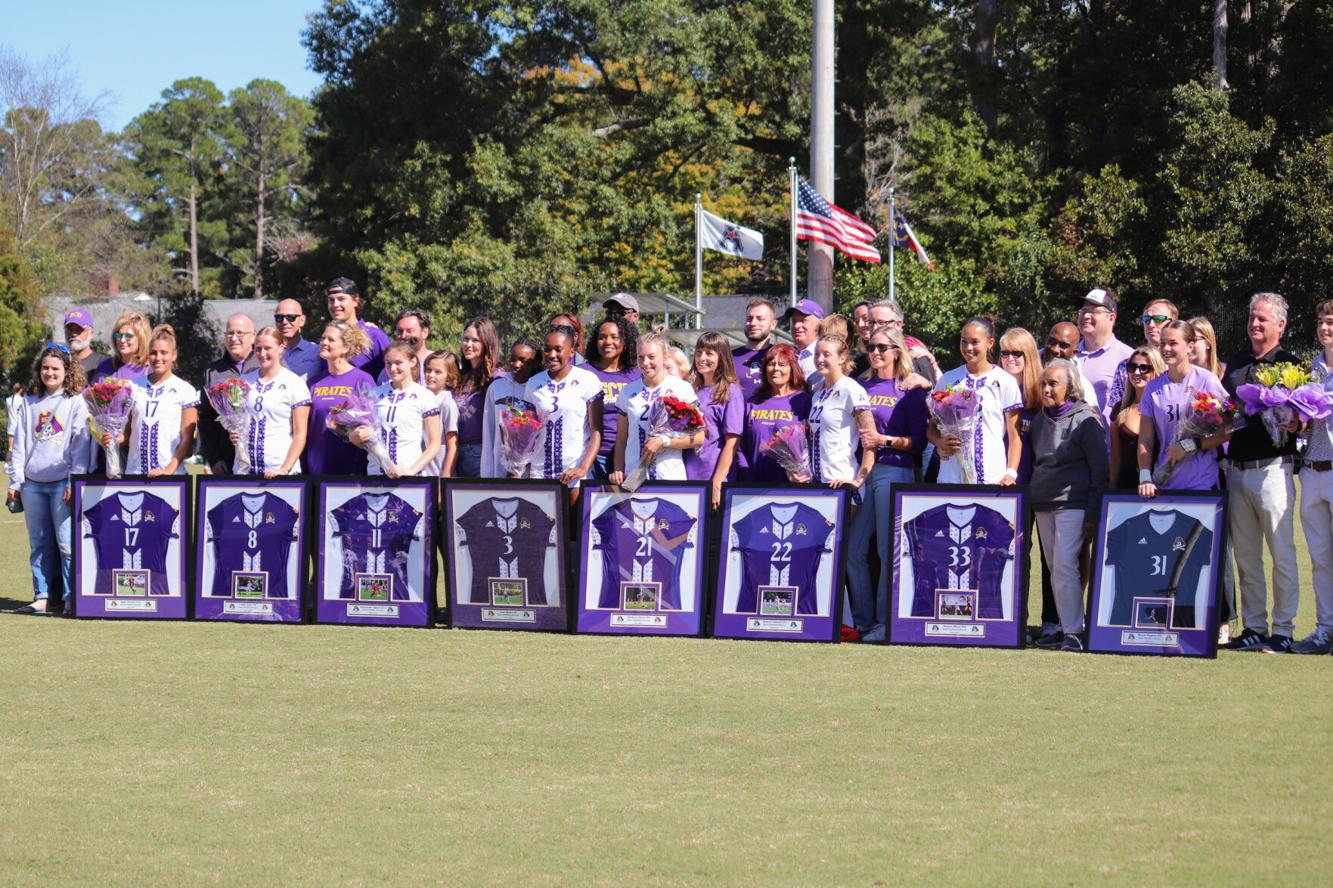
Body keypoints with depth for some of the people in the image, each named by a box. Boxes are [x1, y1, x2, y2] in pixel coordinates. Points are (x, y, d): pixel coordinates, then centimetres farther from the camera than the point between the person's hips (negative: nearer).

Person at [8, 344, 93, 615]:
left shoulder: (77, 402, 2)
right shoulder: (29, 402, 14)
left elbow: (80, 445, -3)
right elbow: (19, 443, 14)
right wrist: (15, 481, 7)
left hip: (62, 482, -4)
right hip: (33, 482, 4)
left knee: (67, 542, -7)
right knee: (39, 543, 6)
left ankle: (72, 599, -4)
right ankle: (43, 597, 10)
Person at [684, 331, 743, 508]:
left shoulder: (730, 393, -5)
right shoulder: (693, 391, 13)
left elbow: (731, 443, -11)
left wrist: (717, 483, -16)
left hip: (713, 480, -5)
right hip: (688, 479, 5)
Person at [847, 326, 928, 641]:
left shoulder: (910, 390, 0)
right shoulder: (862, 386, 15)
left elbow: (918, 440, -5)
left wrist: (884, 440, -15)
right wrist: (860, 439, 1)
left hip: (895, 471, -6)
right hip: (862, 470, 6)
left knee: (888, 549, -4)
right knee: (854, 549, 3)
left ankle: (885, 622, 1)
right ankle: (863, 620, 11)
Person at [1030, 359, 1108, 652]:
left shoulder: (1085, 419, -6)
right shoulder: (1040, 419, 14)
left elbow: (1099, 468, -7)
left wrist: (1093, 513, -11)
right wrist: (1031, 498, 15)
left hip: (1072, 503, -7)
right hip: (1043, 503, 7)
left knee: (1064, 564, -16)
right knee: (1054, 568, 7)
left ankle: (1073, 631, -13)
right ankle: (1065, 627, 12)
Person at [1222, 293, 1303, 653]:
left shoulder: (1290, 365, 0)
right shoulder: (1235, 364, 16)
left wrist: (1289, 423, -25)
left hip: (1271, 468, -6)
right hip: (1236, 468, 6)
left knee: (1281, 552, -3)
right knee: (1245, 553, 8)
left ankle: (1283, 630, 0)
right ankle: (1254, 627, 14)